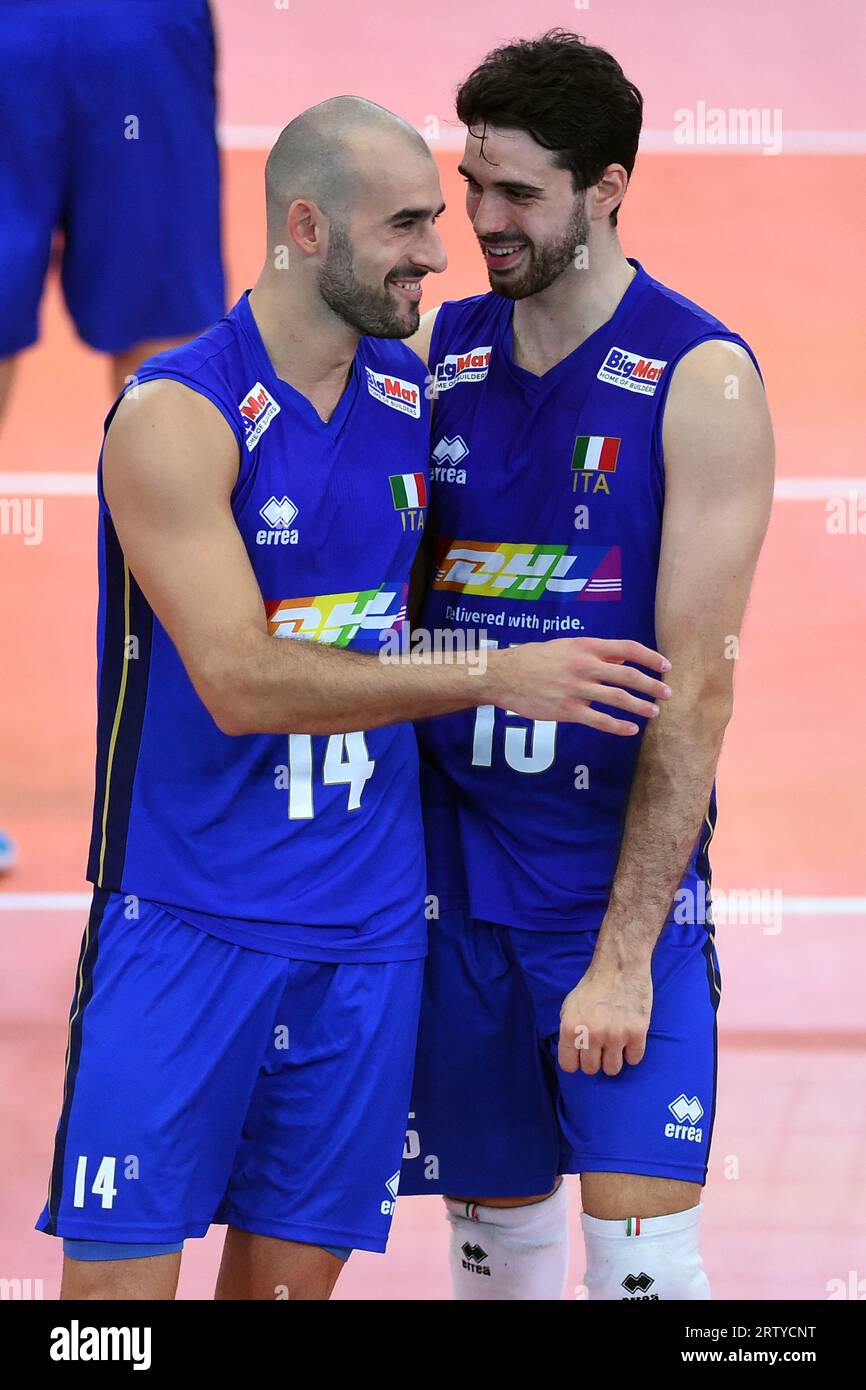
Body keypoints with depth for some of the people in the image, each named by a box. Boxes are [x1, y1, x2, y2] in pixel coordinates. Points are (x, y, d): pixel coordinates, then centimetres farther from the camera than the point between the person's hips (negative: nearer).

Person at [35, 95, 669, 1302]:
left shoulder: (416, 396, 7)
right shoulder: (178, 416, -13)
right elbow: (243, 684, -19)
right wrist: (495, 678, -17)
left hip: (367, 923, 6)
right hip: (189, 921, -5)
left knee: (294, 1270, 9)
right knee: (121, 1269, -5)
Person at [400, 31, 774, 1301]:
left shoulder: (701, 380, -11)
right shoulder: (438, 351, 4)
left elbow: (696, 690, -14)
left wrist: (624, 952, -17)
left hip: (626, 869, -4)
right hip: (456, 860, 5)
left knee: (640, 1245, -10)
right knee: (492, 1221, 11)